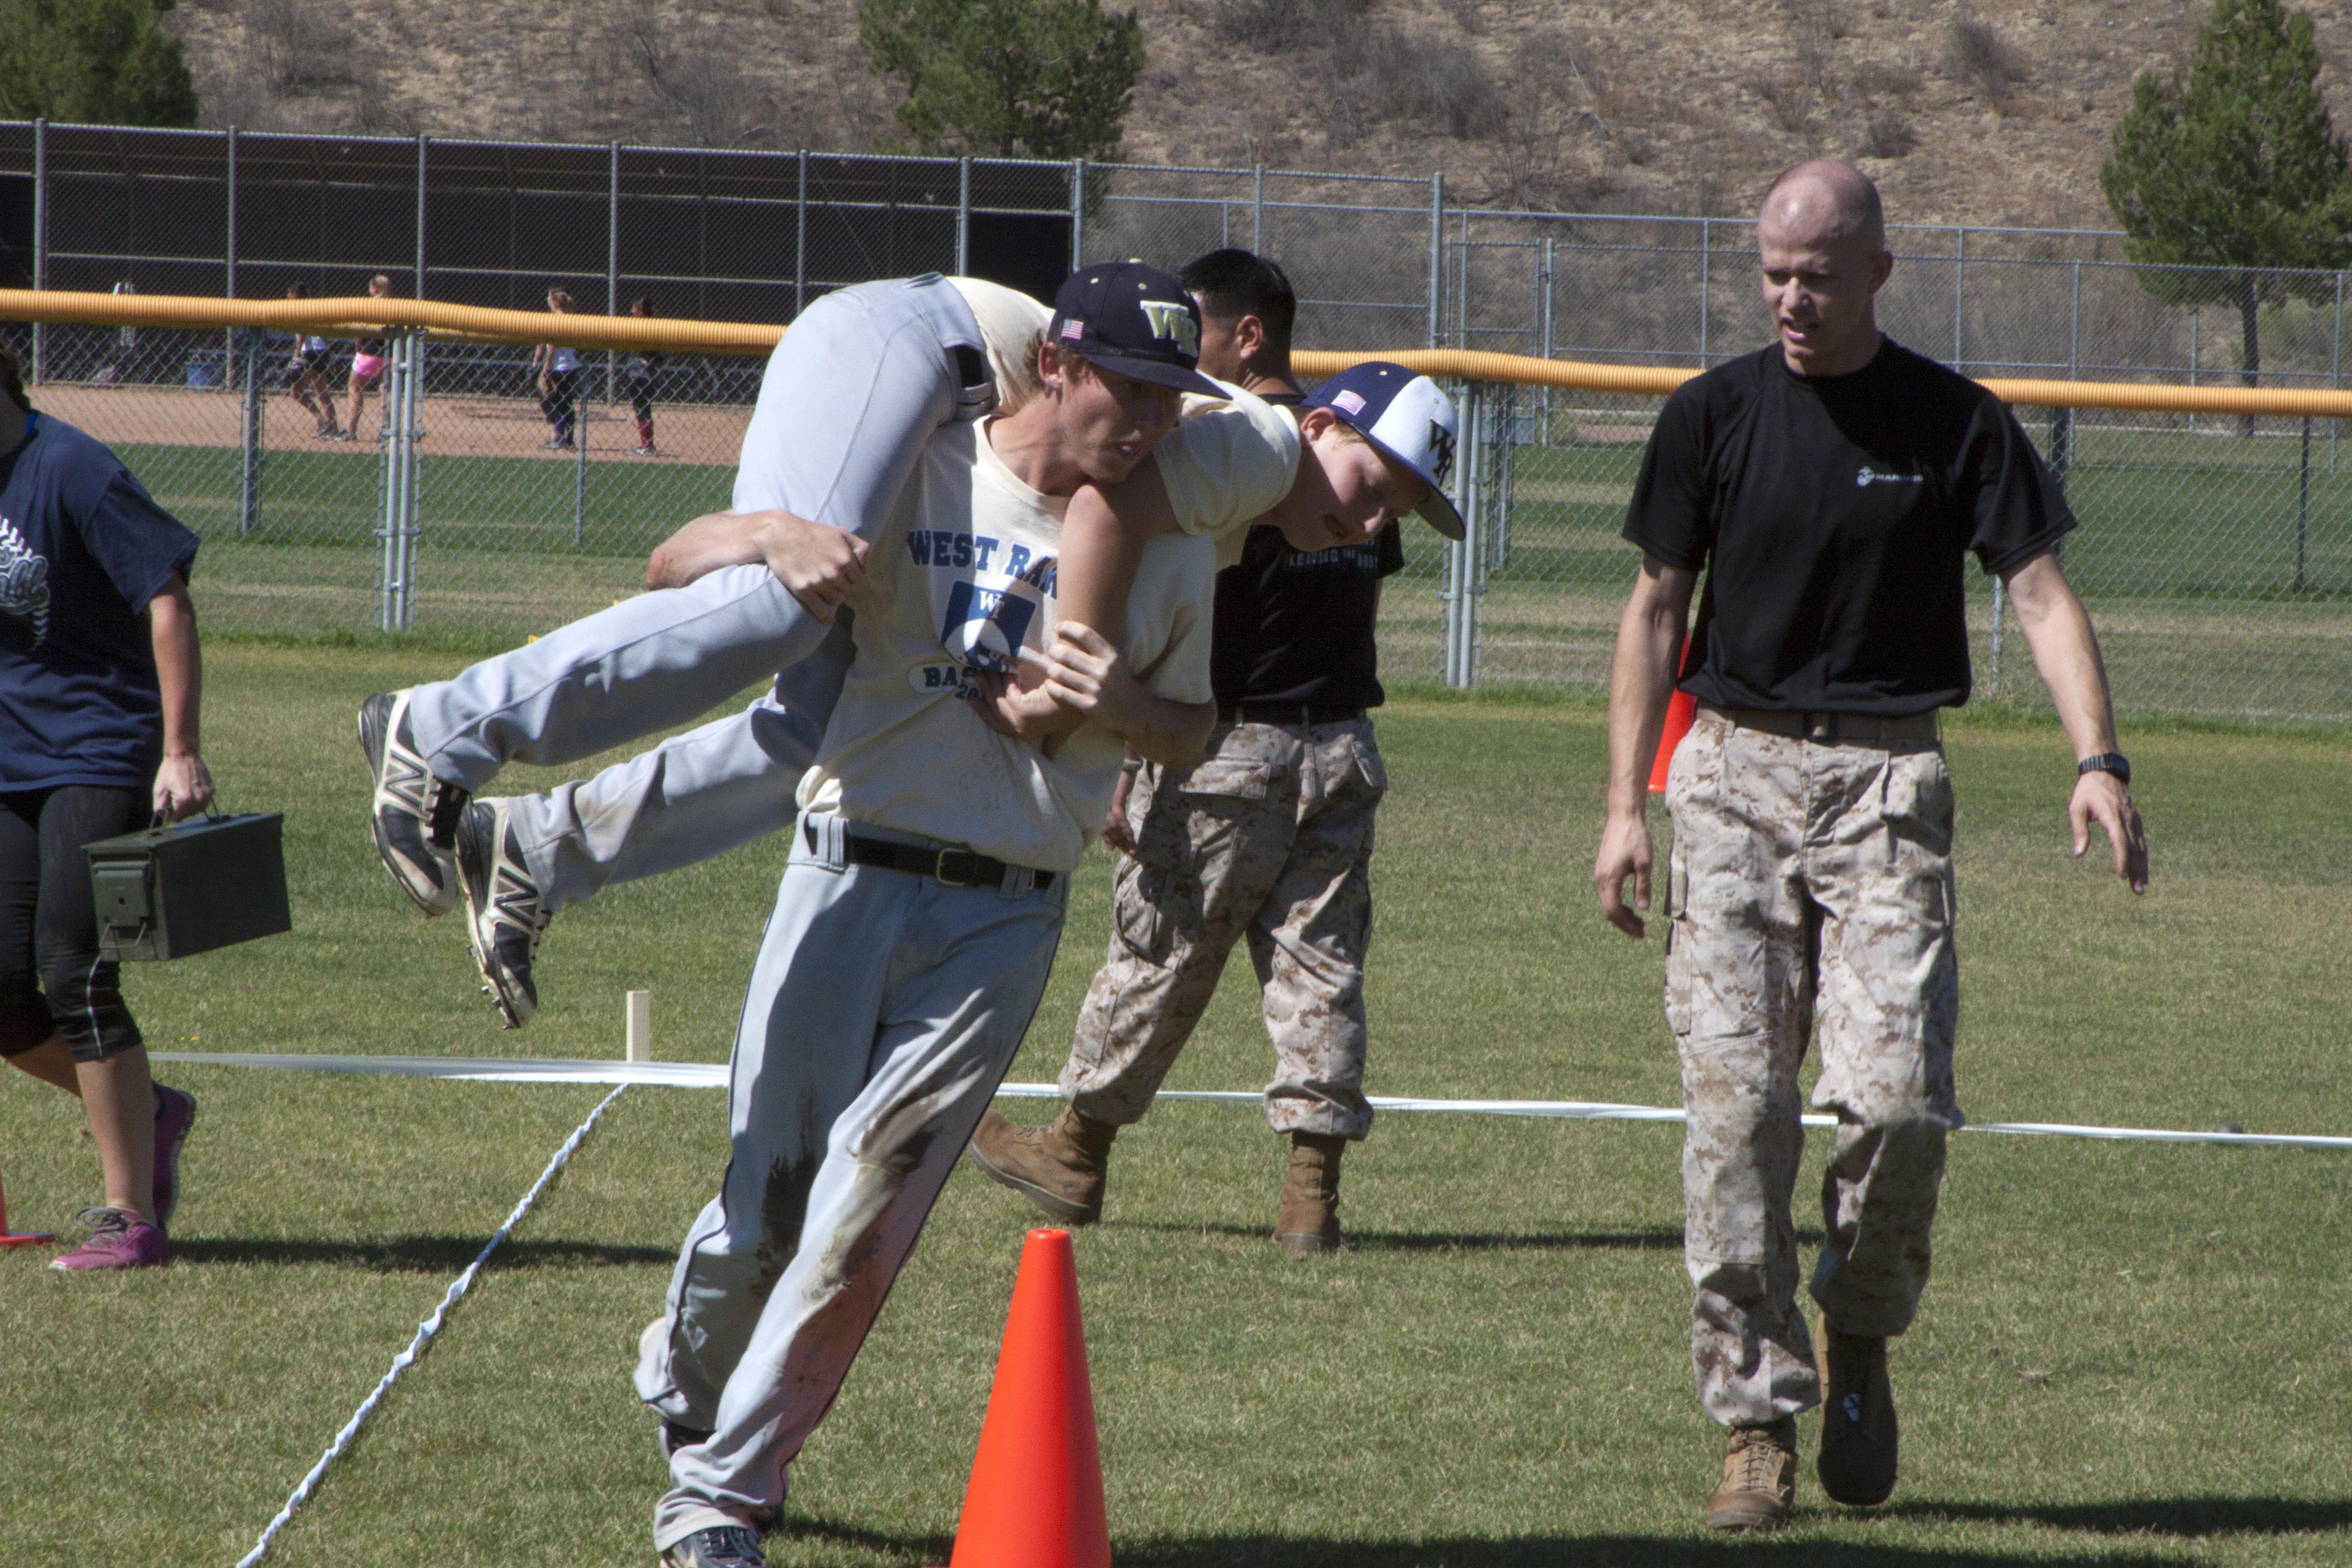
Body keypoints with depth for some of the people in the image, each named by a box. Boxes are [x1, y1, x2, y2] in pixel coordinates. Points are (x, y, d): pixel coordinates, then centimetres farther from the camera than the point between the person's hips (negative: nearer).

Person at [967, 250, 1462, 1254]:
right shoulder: (1357, 452, 6)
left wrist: (1123, 770, -13)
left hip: (1231, 750, -6)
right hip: (1343, 748, 6)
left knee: (1159, 955, 6)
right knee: (1321, 965, 7)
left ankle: (1078, 1152, 20)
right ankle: (1313, 1188, 4)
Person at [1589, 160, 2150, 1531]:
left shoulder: (1959, 425, 2)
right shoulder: (1715, 415, 7)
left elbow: (2041, 592, -3)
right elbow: (1658, 607, 12)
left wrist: (2098, 760, -19)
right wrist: (1626, 803, 5)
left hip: (1888, 780, -1)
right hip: (1734, 770, 1)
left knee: (1896, 1095, -14)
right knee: (1734, 1099, -8)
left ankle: (1860, 1336, 14)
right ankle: (1759, 1421, -3)